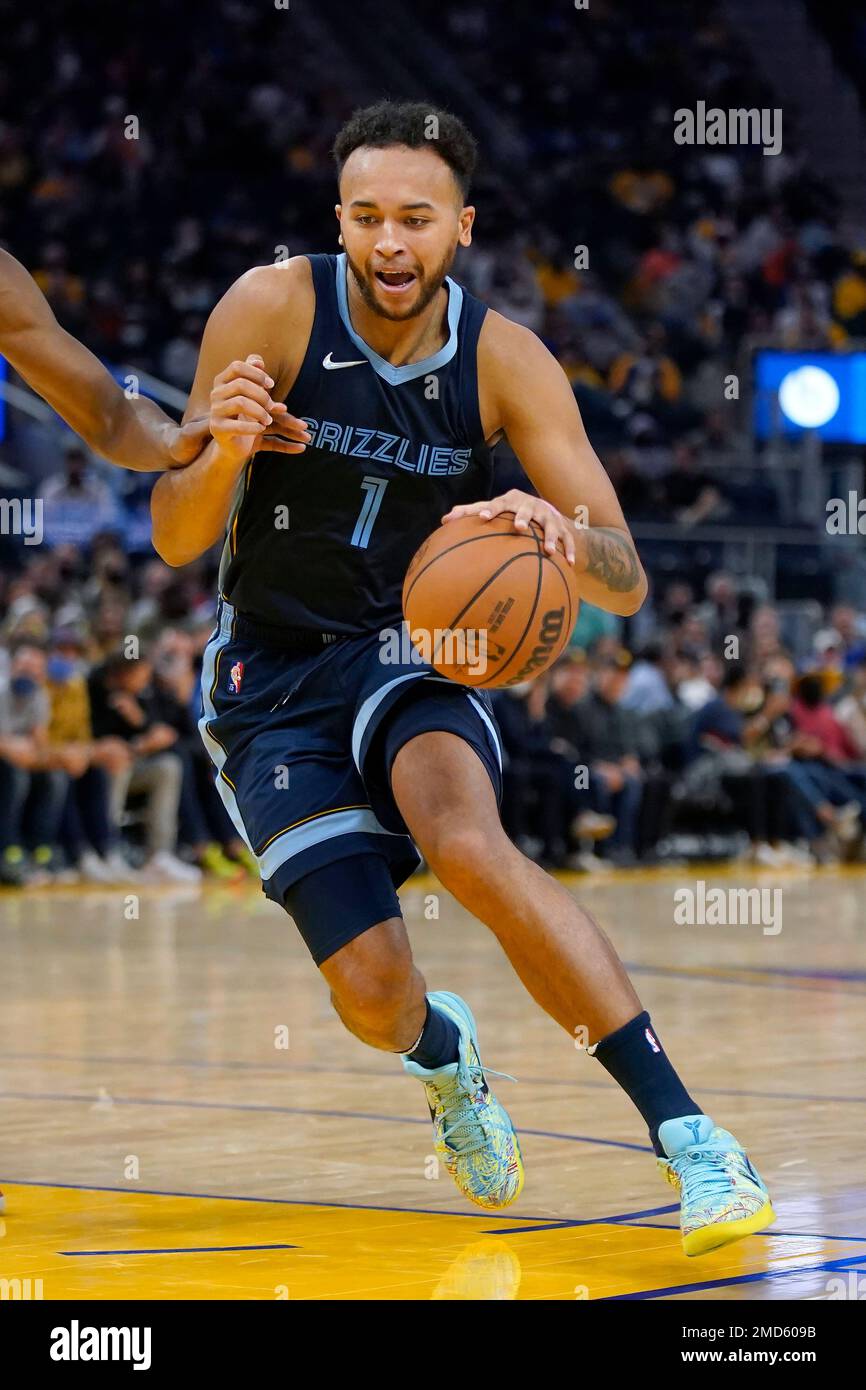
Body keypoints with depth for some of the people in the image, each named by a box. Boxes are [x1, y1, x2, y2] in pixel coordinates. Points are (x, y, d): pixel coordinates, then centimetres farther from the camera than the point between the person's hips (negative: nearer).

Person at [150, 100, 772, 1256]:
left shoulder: (505, 360, -11)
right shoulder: (271, 311, -14)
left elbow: (627, 586, -13)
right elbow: (177, 542, -11)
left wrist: (565, 538, -37)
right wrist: (222, 453, -34)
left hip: (413, 650, 0)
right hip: (274, 677, 0)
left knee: (469, 845, -34)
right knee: (371, 990, -11)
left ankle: (682, 1128, -30)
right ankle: (444, 1053, 29)